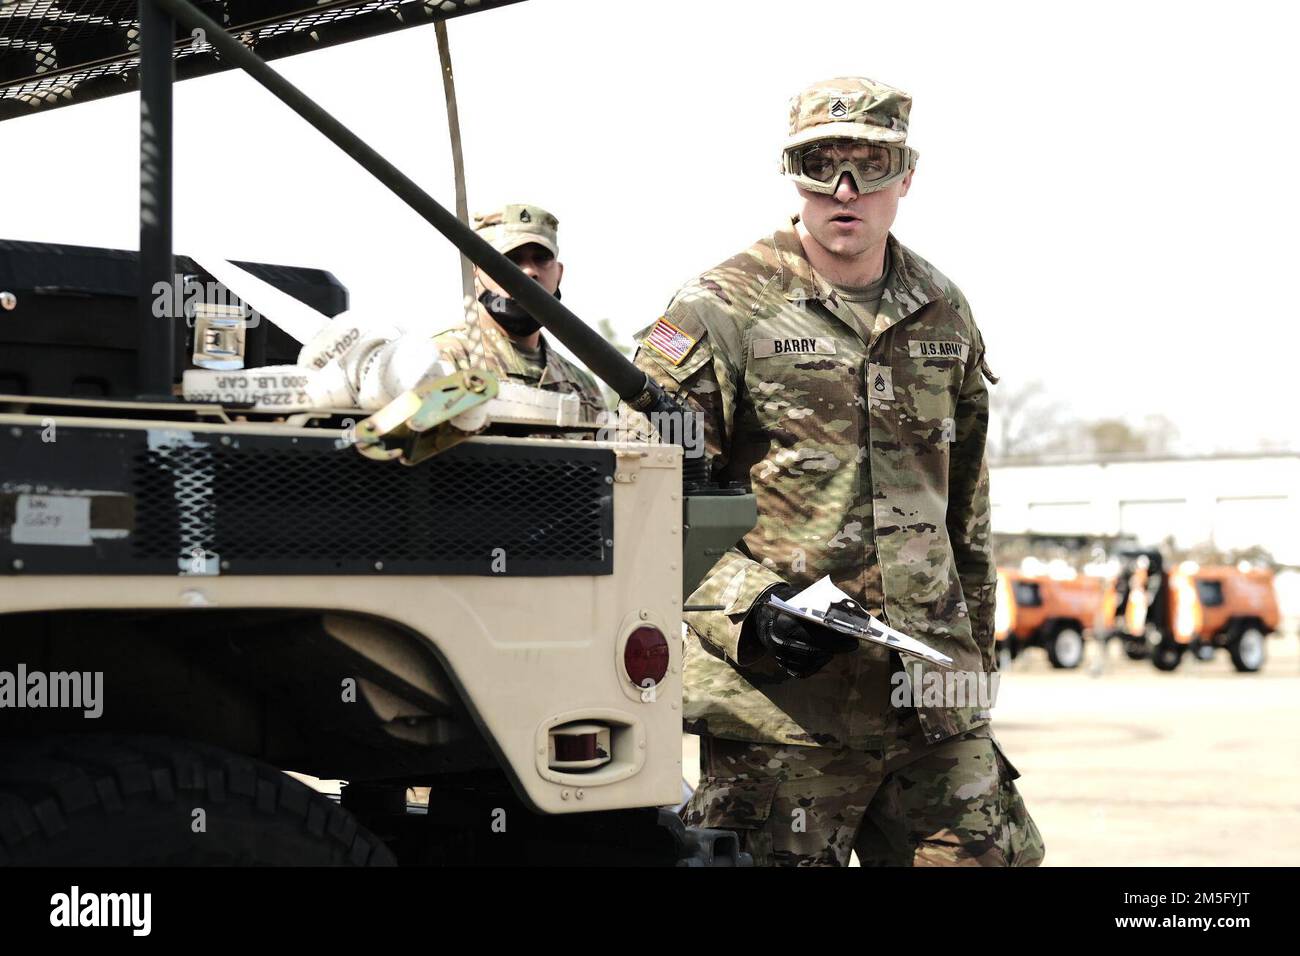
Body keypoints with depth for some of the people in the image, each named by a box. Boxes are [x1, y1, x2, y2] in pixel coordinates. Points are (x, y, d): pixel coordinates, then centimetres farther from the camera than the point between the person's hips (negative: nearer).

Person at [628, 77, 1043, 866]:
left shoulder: (945, 315, 14)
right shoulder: (721, 312, -4)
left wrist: (977, 655, 21)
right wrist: (746, 614, -17)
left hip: (936, 706, 5)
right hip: (785, 709, -5)